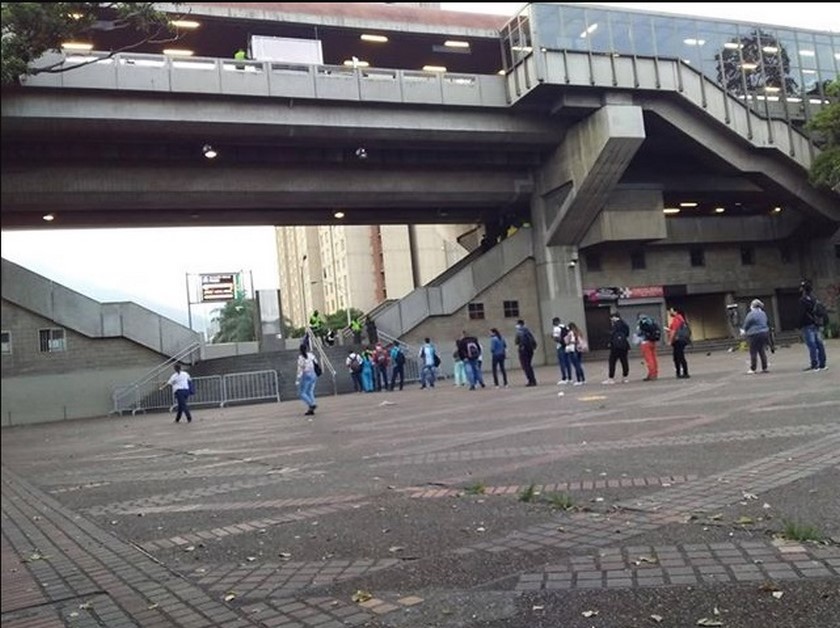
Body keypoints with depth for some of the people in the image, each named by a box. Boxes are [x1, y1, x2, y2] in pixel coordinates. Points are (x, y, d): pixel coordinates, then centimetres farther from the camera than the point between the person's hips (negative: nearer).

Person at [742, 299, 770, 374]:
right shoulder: (763, 313, 11)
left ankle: (752, 369, 0)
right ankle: (764, 368, 14)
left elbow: (746, 325, -8)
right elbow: (767, 323, 20)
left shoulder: (751, 314, -13)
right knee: (762, 351, 12)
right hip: (765, 333, 7)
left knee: (753, 352, -2)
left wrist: (744, 331, 11)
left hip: (755, 334, -7)